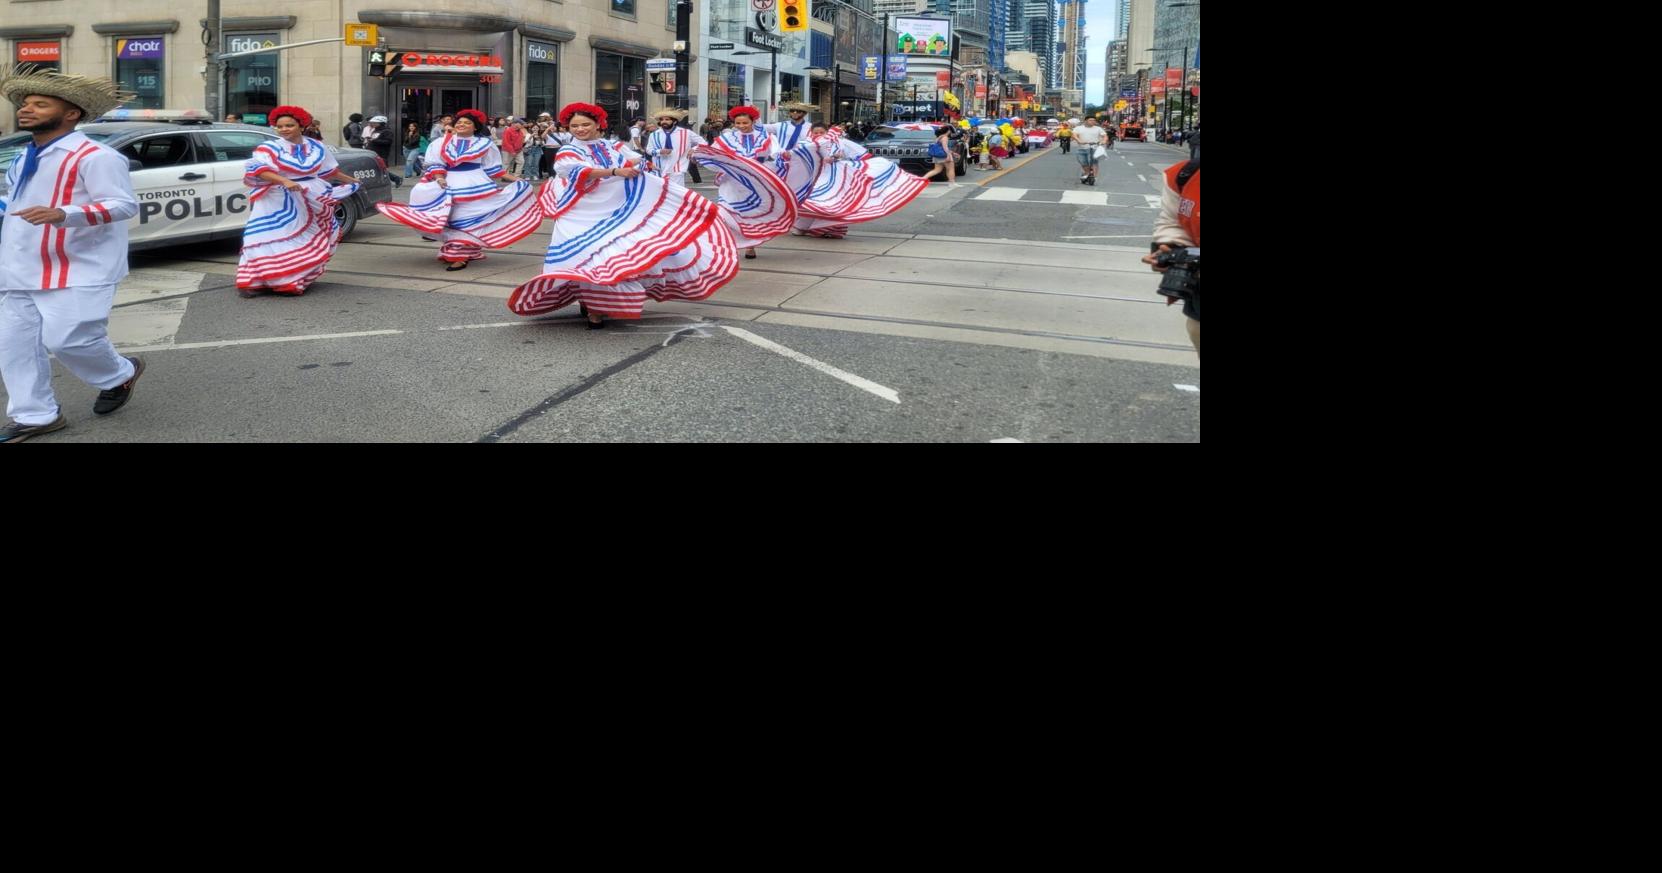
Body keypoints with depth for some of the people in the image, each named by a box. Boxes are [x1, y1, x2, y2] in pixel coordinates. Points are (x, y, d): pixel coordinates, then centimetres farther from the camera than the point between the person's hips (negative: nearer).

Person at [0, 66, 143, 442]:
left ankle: (121, 374, 18)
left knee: (65, 339, -12)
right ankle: (34, 416, 15)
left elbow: (124, 205, -20)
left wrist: (63, 214, -31)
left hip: (75, 270, -9)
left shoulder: (93, 156, -12)